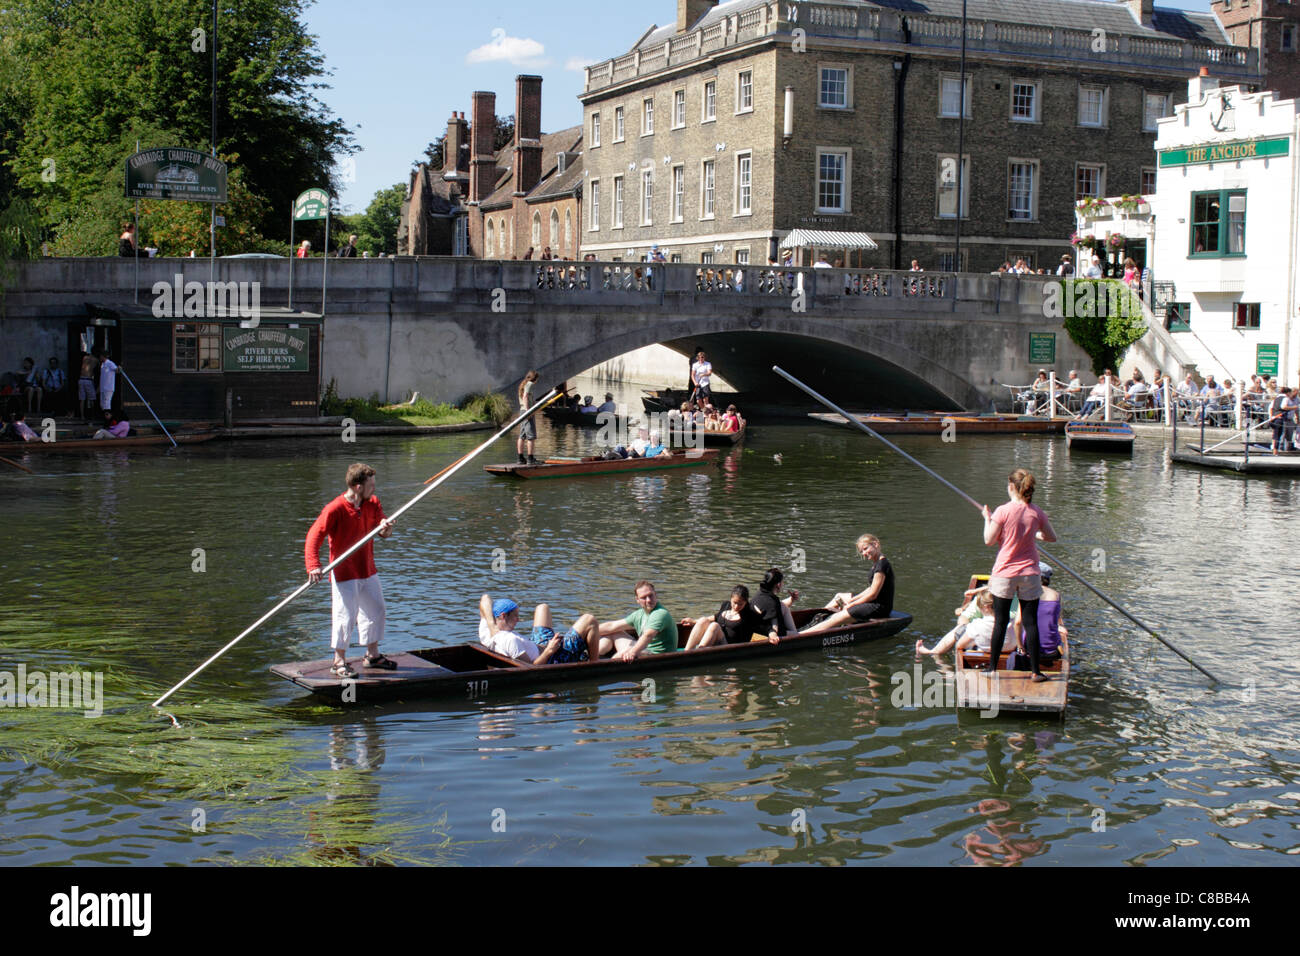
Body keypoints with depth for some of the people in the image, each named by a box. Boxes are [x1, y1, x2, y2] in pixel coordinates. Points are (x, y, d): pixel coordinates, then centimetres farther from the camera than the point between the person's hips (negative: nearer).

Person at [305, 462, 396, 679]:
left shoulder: (372, 503, 1)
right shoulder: (334, 509, -20)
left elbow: (383, 530, 2)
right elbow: (314, 536, -21)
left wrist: (386, 527, -25)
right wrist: (313, 565, -33)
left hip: (368, 570, 7)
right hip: (344, 573, -7)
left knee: (375, 610, 17)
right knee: (345, 617, -5)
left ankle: (373, 655, 34)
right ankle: (339, 662, 10)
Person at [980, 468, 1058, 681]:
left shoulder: (1003, 511, -12)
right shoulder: (1037, 512, -2)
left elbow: (989, 540, -6)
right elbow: (1052, 537, 9)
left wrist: (987, 518, 8)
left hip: (1004, 573, -2)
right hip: (1029, 574, 2)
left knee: (1000, 622, 8)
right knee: (1031, 622, 5)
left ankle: (992, 667, 16)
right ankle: (1035, 671, 6)